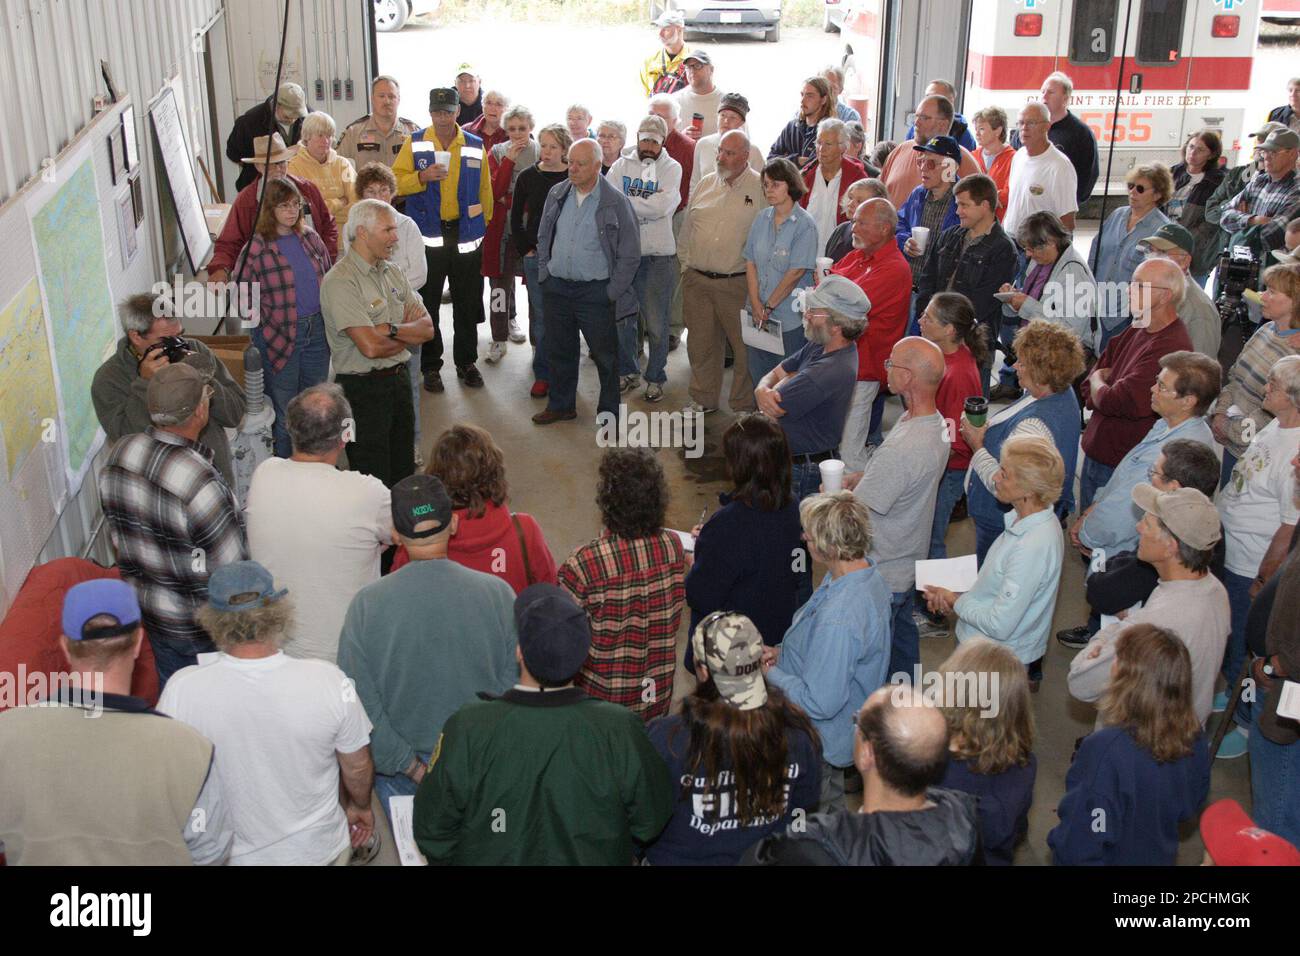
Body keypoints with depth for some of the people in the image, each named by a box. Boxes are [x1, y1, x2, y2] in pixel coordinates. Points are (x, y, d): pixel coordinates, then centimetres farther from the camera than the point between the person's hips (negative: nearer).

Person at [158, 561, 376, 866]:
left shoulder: (182, 690, -22)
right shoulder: (327, 680, -22)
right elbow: (358, 767, -8)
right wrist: (361, 807, 13)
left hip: (234, 856, 1)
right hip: (320, 851, -1)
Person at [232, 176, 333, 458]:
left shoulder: (309, 236, 3)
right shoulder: (256, 248, -14)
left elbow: (328, 274, 15)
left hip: (317, 330, 5)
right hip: (280, 336, -5)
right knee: (284, 411, 6)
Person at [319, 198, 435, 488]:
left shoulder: (392, 271, 9)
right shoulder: (340, 281, -16)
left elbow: (427, 328, 4)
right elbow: (370, 347, -23)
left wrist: (390, 329, -15)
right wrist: (408, 332, -5)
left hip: (398, 379, 8)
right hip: (363, 386, -7)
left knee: (404, 471, 16)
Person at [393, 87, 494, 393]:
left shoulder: (475, 146, 5)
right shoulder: (415, 143, 0)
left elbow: (484, 189, 9)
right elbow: (396, 182, -3)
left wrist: (484, 224, 6)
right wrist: (422, 177, -20)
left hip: (466, 235, 1)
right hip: (428, 235, -1)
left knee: (467, 304, 9)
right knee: (427, 304, 5)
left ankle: (467, 362, 23)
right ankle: (430, 366, 15)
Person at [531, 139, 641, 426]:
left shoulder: (616, 203, -9)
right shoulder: (557, 194, 5)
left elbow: (630, 254, -6)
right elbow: (543, 238, 17)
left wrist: (612, 293, -8)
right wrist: (545, 274, 8)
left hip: (595, 291, -5)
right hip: (556, 288, 5)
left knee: (605, 355, 4)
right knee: (559, 351, 15)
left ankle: (609, 411, 17)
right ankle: (560, 405, 30)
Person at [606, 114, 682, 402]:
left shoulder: (671, 168, -2)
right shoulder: (622, 165, 5)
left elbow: (662, 206, -18)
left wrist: (625, 201, -13)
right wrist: (647, 202, -15)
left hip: (658, 256, -3)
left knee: (656, 324, 4)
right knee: (622, 318, 13)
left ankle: (656, 378, 18)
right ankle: (628, 372, 29)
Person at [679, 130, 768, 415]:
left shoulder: (761, 188, -5)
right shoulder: (705, 184, 10)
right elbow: (687, 229, 17)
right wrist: (686, 264, 12)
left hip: (737, 282, -4)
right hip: (696, 281, 5)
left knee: (744, 345, 2)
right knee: (701, 343, 13)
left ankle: (744, 404, 16)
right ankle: (703, 399, 28)